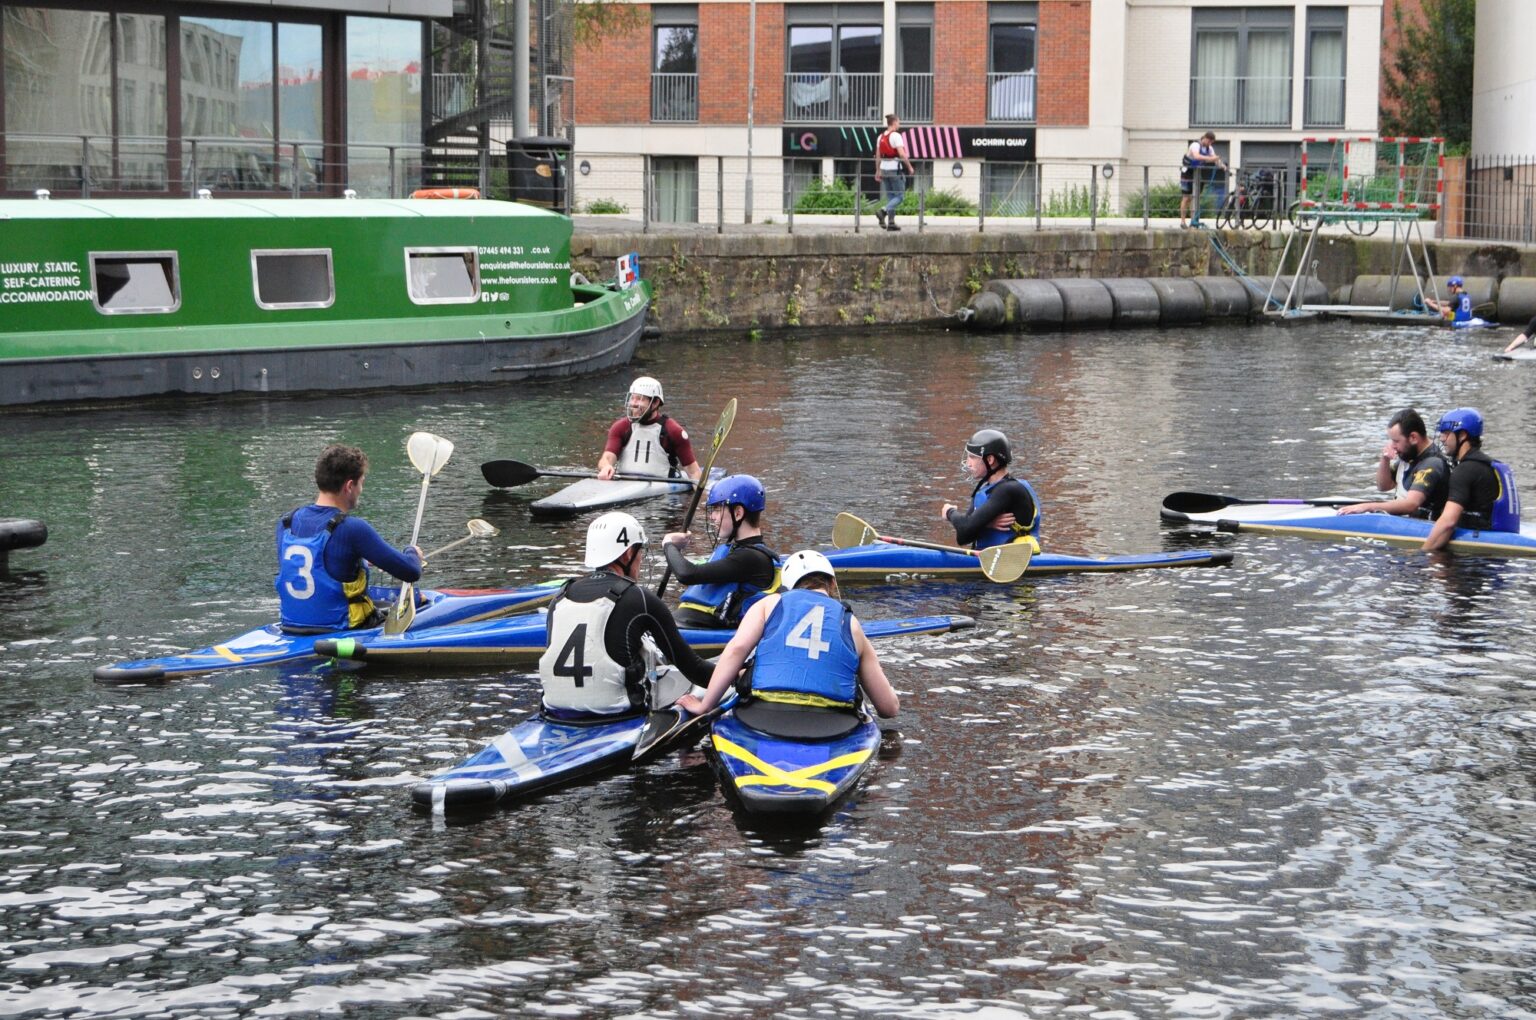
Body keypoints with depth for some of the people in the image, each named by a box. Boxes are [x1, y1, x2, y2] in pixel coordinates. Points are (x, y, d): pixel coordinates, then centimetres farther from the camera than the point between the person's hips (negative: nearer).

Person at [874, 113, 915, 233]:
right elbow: (902, 154, -18)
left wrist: (878, 171, 17)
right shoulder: (896, 136, -12)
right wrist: (910, 167, -9)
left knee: (890, 196, 12)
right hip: (894, 168, -7)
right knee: (899, 196, 0)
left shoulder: (881, 136, 10)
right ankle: (883, 211, -21)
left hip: (884, 168, 7)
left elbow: (878, 156, 12)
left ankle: (891, 222, 9)